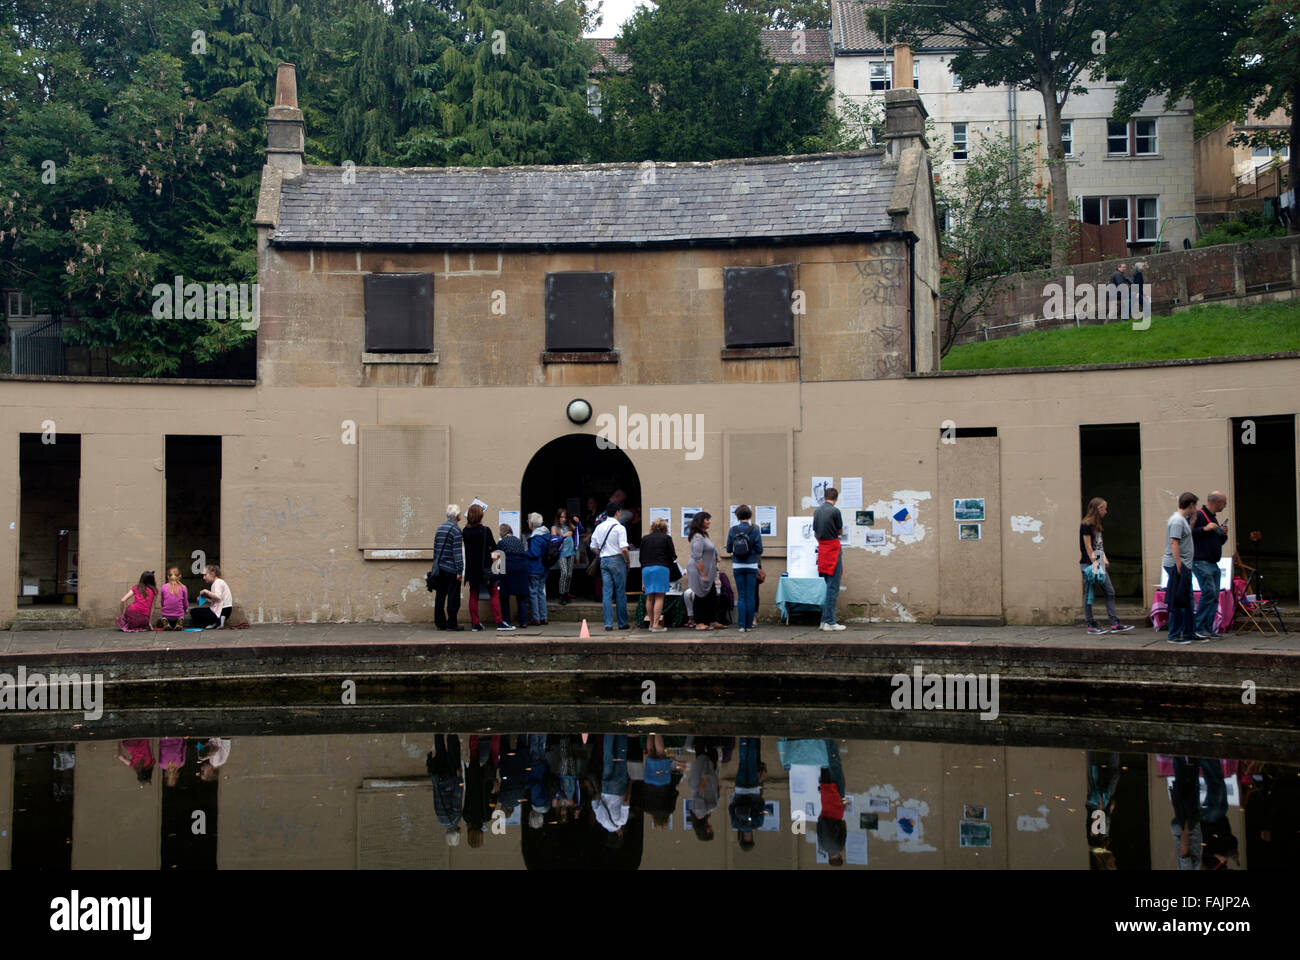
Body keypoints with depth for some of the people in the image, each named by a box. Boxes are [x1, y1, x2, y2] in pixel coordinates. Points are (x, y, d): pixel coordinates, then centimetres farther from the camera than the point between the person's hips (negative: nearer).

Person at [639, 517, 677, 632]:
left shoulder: (645, 538, 12)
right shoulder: (666, 538, 3)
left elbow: (641, 558, 15)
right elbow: (672, 557, 1)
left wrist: (642, 580, 22)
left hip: (646, 568, 4)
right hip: (661, 568, -3)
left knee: (650, 597, 10)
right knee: (659, 597, -5)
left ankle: (651, 623, 14)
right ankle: (656, 625, -10)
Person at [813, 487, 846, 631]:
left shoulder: (817, 511, 8)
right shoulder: (835, 511, -12)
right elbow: (840, 531, -2)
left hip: (822, 549, 7)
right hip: (833, 549, -7)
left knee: (829, 586, 15)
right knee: (833, 587, -4)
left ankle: (824, 620, 15)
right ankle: (829, 622, -5)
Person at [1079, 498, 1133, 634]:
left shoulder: (1096, 525, 16)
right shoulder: (1086, 525, -12)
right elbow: (1088, 547, -15)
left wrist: (1104, 559, 7)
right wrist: (1094, 563, -17)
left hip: (1098, 563, 9)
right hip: (1088, 564, -9)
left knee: (1110, 592, 4)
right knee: (1089, 594, -2)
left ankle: (1115, 624, 4)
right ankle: (1091, 626, 4)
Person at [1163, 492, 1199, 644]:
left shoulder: (1182, 519, 17)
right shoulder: (1177, 520, -16)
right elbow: (1174, 543, -23)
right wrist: (1178, 566, -25)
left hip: (1183, 566, 11)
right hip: (1176, 565, -11)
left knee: (1187, 601, 14)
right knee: (1178, 602, -7)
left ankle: (1189, 632, 20)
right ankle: (1175, 635, -3)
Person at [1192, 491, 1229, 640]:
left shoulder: (1214, 518, 21)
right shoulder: (1198, 515, -8)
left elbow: (1219, 542, 30)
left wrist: (1223, 534, 10)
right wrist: (1204, 529, -21)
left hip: (1213, 564, 10)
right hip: (1201, 562, -10)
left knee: (1215, 596, 6)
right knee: (1209, 592, -17)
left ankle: (1208, 629, 9)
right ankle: (1197, 627, -14)